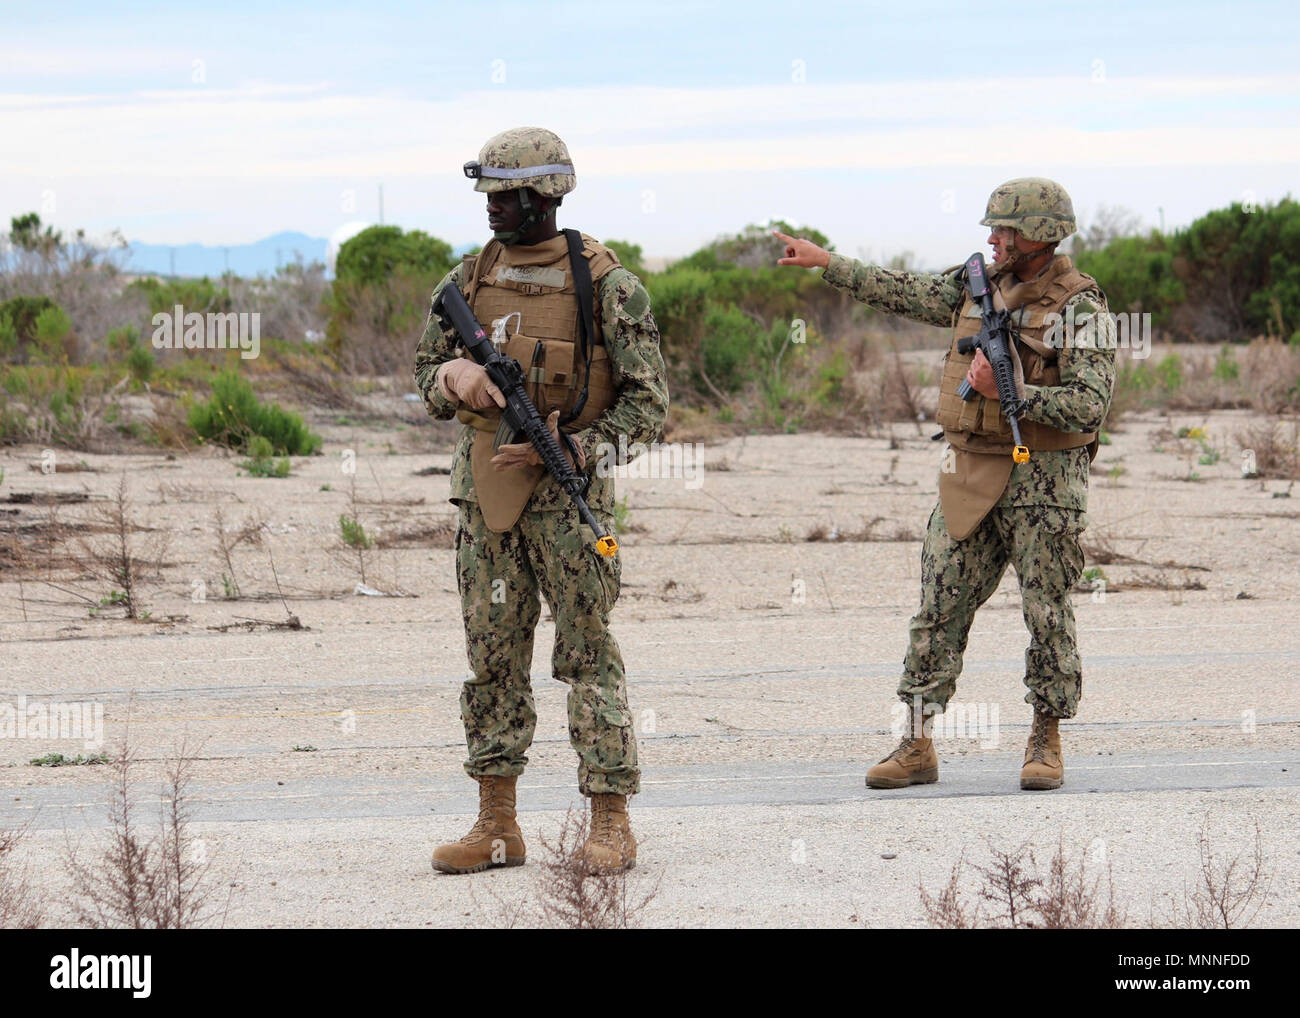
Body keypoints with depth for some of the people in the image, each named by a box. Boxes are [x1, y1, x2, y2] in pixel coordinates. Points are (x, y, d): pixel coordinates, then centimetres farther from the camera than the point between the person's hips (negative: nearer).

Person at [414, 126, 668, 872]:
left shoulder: (607, 286, -6)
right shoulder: (467, 282, 8)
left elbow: (647, 403, -6)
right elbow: (428, 376, 16)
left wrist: (565, 449, -16)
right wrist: (455, 378, -8)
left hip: (569, 487, -5)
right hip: (485, 488, 5)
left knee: (588, 653, -3)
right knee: (494, 657, 7)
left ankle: (612, 824, 2)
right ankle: (498, 825, 12)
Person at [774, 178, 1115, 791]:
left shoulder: (1080, 308, -10)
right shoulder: (977, 287, 9)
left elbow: (1089, 406, -18)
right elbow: (903, 294, 21)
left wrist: (1011, 390, -21)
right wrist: (827, 264, 23)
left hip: (1044, 479, -6)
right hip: (972, 473, 6)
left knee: (1047, 614, 0)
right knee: (940, 607, 3)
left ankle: (1046, 742, 14)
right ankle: (917, 746, 7)